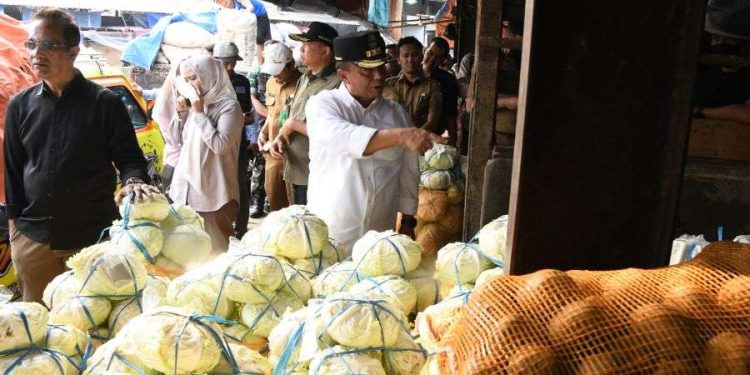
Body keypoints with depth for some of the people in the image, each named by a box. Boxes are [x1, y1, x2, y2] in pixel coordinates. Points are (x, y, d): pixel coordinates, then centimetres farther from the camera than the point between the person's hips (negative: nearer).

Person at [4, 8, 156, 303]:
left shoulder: (104, 103, -5)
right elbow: (13, 169, 12)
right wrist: (14, 223, 10)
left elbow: (129, 158, -4)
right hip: (32, 238, 4)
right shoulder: (20, 105, 7)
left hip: (94, 237, -3)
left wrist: (133, 181, -26)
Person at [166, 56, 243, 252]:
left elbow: (220, 146, -18)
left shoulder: (229, 106, -9)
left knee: (213, 249, -4)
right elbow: (182, 140, 22)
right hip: (187, 189, 7)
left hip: (212, 192, -7)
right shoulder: (197, 105, 14)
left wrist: (199, 113, -14)